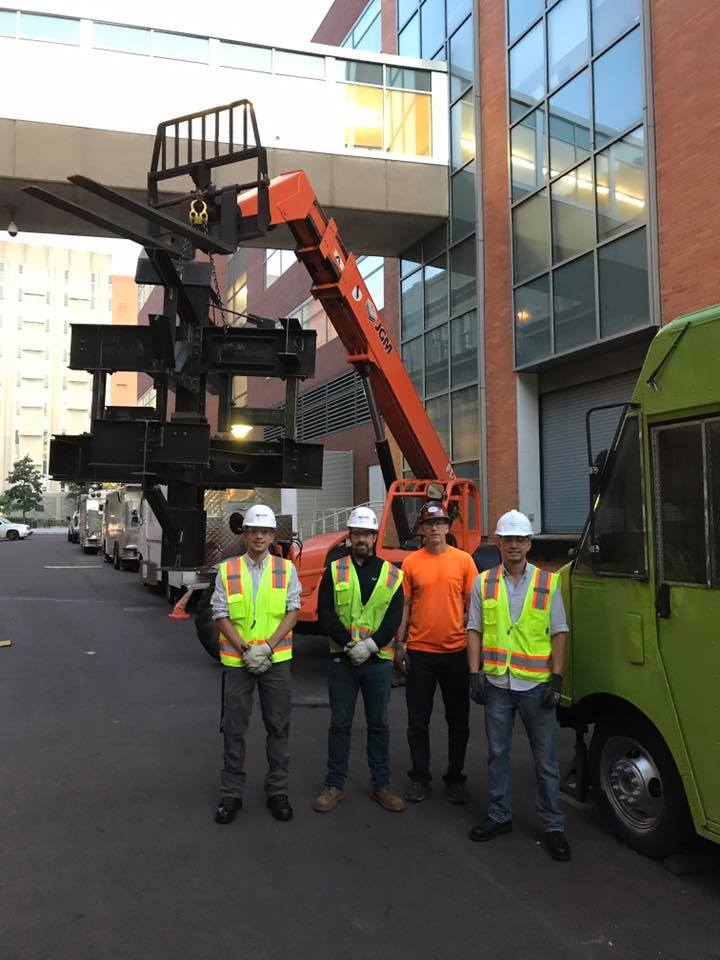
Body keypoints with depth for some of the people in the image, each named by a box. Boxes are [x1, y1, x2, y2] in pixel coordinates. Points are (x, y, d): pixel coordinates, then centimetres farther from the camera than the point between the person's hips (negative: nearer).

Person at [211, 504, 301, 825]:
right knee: (233, 728, 6)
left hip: (276, 660, 1)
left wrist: (268, 646, -13)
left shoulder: (286, 569, 2)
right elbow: (220, 615, -2)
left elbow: (293, 611, -2)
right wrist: (244, 649, -13)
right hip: (236, 660, 0)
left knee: (278, 726, 8)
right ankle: (231, 793, 19)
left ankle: (277, 791, 23)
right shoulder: (227, 570, 0)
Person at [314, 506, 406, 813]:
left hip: (378, 660, 1)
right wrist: (349, 643, -17)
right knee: (340, 722, 8)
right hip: (342, 659, 0)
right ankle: (334, 785, 21)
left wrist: (371, 645, -17)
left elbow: (394, 618, -3)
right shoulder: (335, 571, 2)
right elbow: (325, 614, -6)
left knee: (379, 724, 11)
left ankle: (381, 784, 24)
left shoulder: (391, 574, 3)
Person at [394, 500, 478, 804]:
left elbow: (472, 604, 3)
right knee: (418, 720, 10)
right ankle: (420, 777, 26)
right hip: (419, 652, 0)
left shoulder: (463, 560, -2)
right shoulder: (411, 563, -1)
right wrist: (400, 644, 2)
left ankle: (455, 778, 28)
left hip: (455, 651, 0)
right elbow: (405, 606, 4)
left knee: (458, 719, 12)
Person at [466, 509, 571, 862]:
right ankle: (499, 816, 28)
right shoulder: (483, 583, 3)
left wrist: (556, 679, -6)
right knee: (497, 753, 13)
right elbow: (474, 630, 5)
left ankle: (553, 826, 20)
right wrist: (475, 673, -3)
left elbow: (559, 633, 1)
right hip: (496, 683, 2)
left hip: (536, 684, -1)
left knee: (546, 758, 6)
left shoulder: (548, 583, 0)